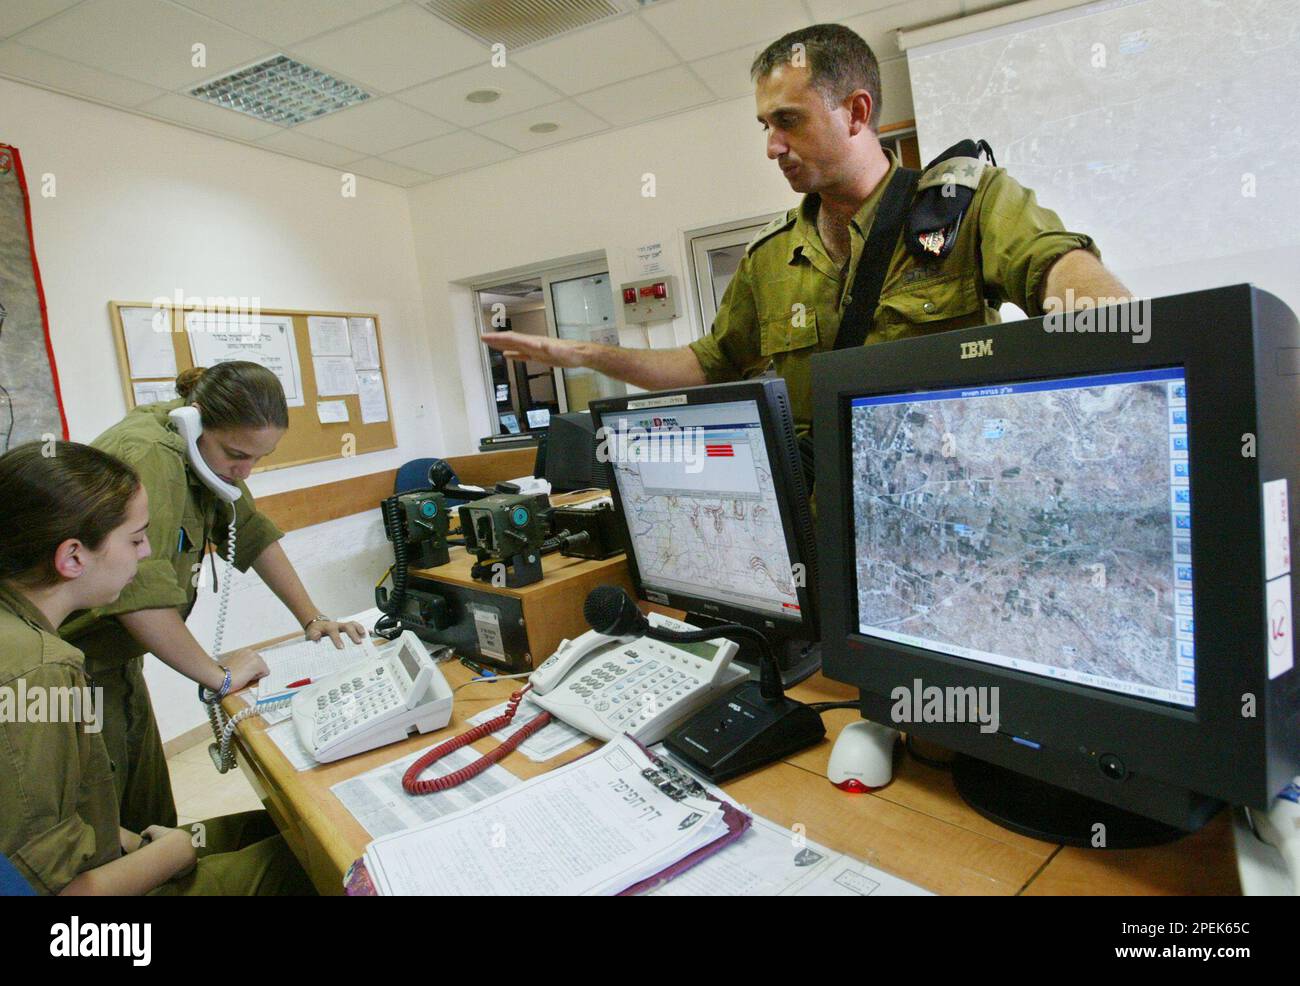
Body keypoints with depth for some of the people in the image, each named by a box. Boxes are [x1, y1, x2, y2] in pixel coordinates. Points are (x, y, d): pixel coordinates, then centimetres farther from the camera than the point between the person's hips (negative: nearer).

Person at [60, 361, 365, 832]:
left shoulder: (207, 449, -1)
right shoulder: (148, 457, -29)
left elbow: (253, 532, 6)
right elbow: (139, 590, -35)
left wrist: (311, 617, 3)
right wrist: (220, 675, -23)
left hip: (116, 660, 9)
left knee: (152, 820, 16)